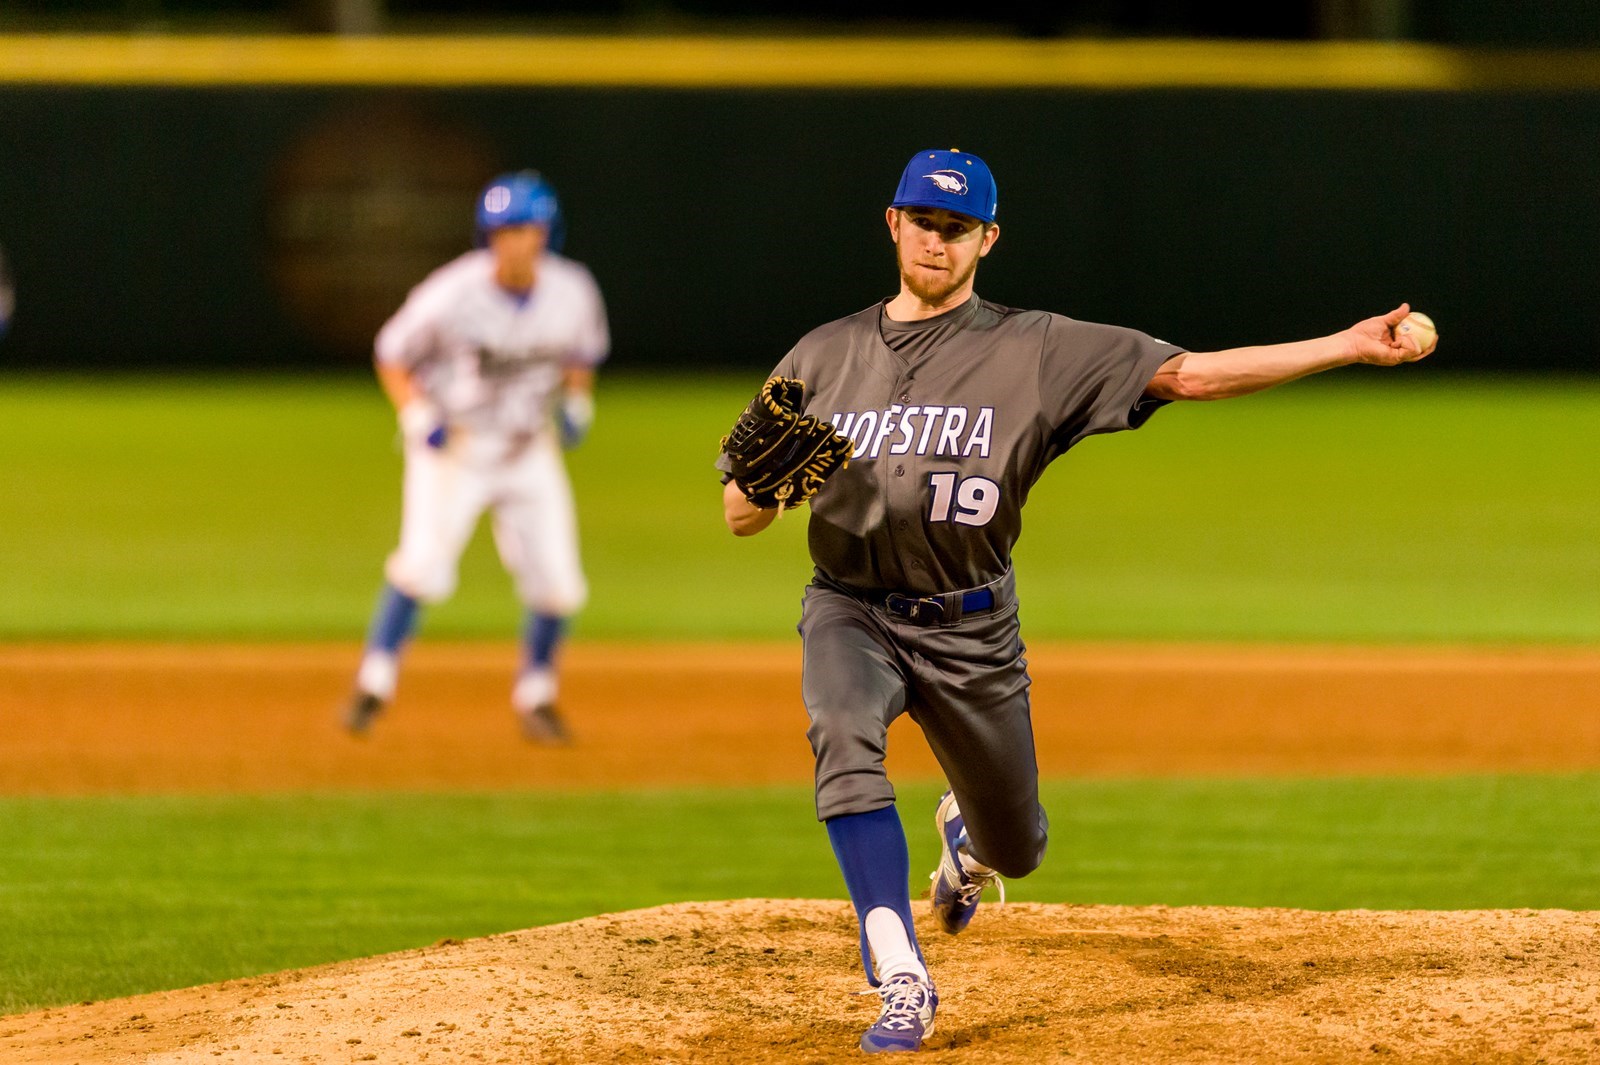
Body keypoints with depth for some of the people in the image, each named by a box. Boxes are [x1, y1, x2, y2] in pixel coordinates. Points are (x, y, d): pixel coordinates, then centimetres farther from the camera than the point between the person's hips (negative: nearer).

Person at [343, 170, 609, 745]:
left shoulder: (573, 292, -9)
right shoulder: (453, 296, -21)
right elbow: (393, 355, -8)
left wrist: (576, 404, -6)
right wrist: (419, 418, -23)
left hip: (530, 453, 4)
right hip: (452, 449, -4)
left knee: (558, 584, 0)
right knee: (424, 563, -23)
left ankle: (536, 694, 24)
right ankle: (373, 685, -10)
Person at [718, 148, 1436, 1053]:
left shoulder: (1039, 351, -4)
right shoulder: (822, 358, 2)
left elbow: (1189, 374, -11)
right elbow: (740, 518, 3)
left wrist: (1350, 347, -20)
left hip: (971, 628, 1)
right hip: (851, 611, -1)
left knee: (1017, 849, 11)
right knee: (843, 734, -34)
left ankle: (968, 839, 53)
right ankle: (904, 987, -33)